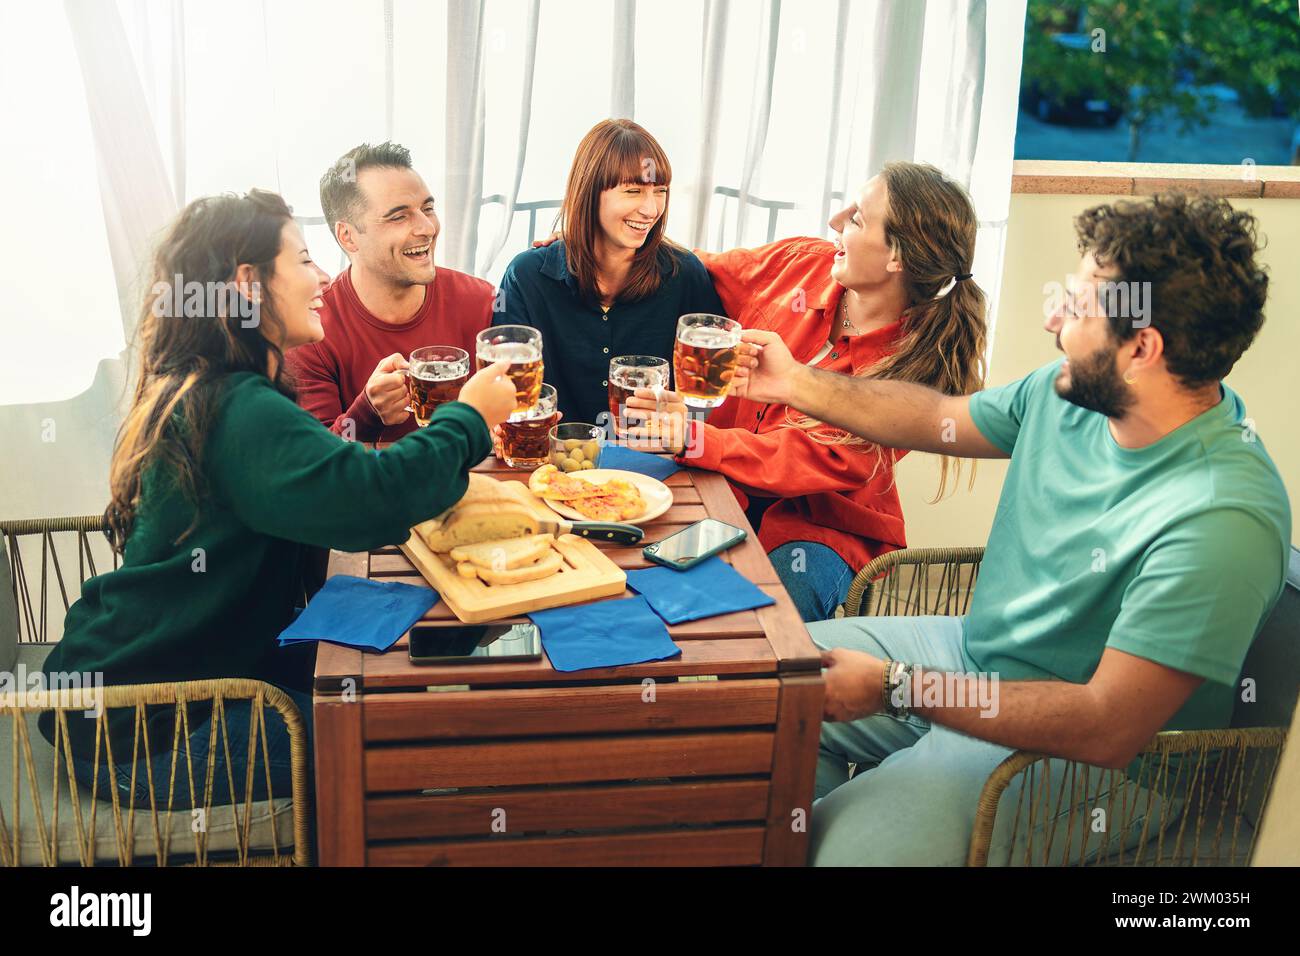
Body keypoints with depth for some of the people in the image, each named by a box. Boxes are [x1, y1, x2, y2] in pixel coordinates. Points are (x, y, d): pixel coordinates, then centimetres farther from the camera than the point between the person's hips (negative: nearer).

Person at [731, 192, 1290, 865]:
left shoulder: (1219, 520, -31)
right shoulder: (1071, 393, -6)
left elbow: (1108, 728, -31)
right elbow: (939, 418, 13)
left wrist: (894, 687, -27)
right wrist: (796, 384, 13)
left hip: (1078, 755, -8)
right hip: (977, 654, 8)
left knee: (840, 844, -25)